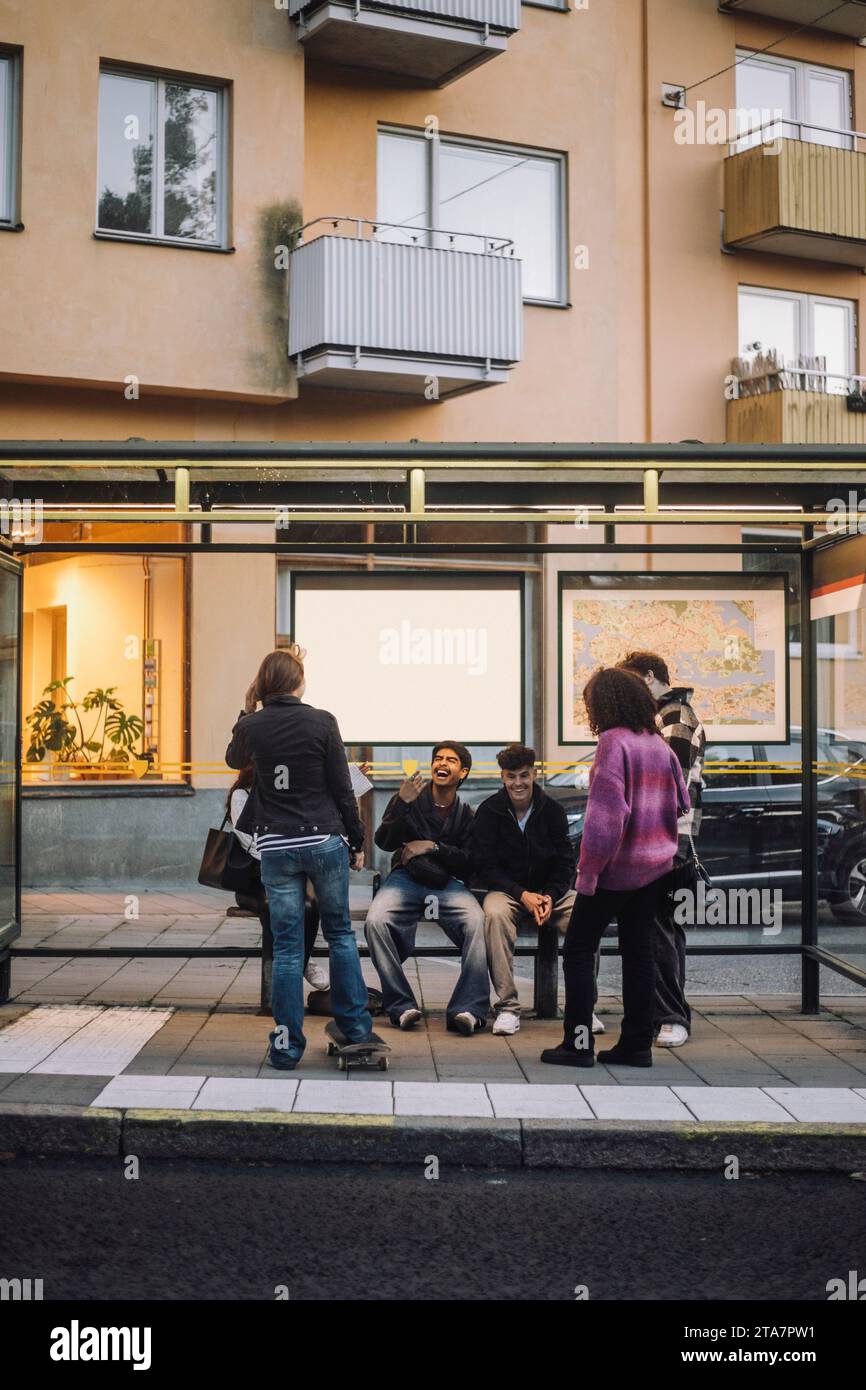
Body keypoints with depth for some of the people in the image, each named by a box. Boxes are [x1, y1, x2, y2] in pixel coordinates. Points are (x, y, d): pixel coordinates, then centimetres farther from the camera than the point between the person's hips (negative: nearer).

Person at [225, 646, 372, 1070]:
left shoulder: (252, 727, -1)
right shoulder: (321, 722, -7)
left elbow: (234, 759, 23)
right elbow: (342, 789, -5)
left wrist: (246, 712, 27)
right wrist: (357, 841, 5)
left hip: (277, 848, 1)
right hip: (325, 842, -1)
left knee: (286, 946, 6)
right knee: (340, 932, 16)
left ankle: (287, 1046, 7)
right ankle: (355, 1025, 22)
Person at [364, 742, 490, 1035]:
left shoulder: (466, 814, 15)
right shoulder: (408, 799, 11)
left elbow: (472, 862, 6)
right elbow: (383, 841, -2)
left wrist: (434, 847, -6)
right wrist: (402, 803, -14)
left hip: (448, 883, 1)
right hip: (405, 878, 0)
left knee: (478, 923, -31)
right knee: (376, 922, -31)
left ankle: (467, 1010, -29)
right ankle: (401, 1005, -23)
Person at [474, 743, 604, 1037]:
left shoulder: (552, 810, 2)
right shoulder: (488, 811, -3)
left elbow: (565, 864, 2)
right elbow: (485, 866, -7)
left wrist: (550, 896, -18)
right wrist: (523, 895, -19)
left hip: (551, 891, 2)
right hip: (505, 890, -2)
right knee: (494, 913, -37)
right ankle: (507, 1006, -30)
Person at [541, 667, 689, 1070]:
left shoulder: (614, 741, -15)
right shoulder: (659, 745, 7)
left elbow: (605, 812, -20)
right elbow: (681, 803, 13)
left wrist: (588, 870, -16)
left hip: (616, 868, -7)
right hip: (654, 865, 7)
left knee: (579, 949, 3)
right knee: (639, 951, 11)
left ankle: (578, 1043, 0)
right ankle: (637, 1045, 13)